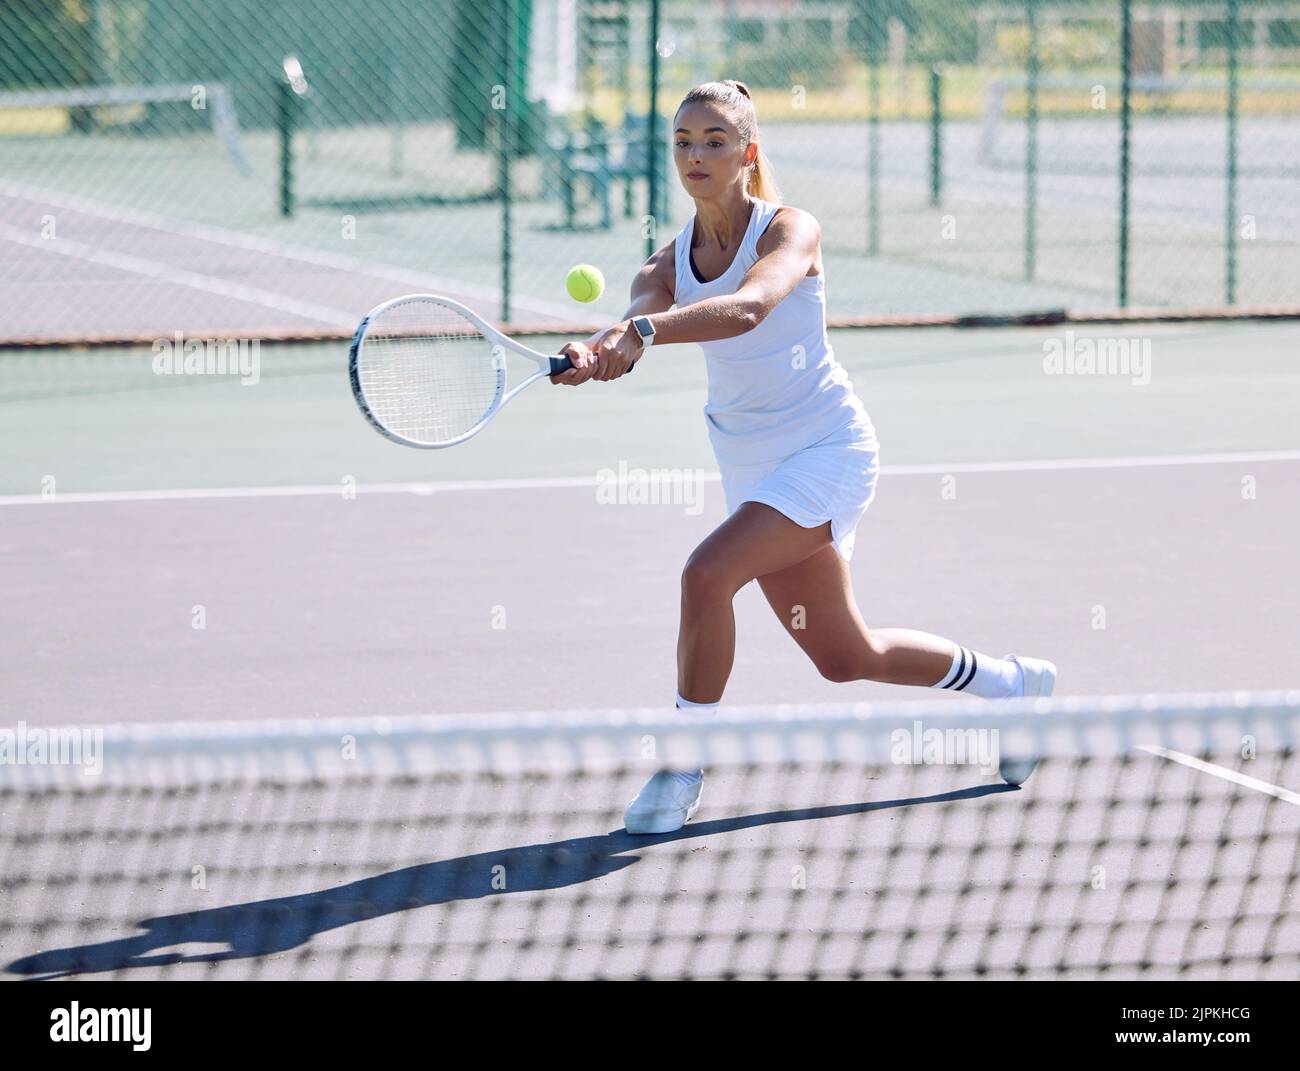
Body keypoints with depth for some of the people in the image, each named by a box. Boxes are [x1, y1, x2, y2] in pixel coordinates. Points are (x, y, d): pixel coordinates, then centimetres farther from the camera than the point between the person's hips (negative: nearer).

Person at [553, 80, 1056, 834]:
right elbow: (635, 324, -20)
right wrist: (594, 354, -45)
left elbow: (748, 307, -38)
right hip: (750, 465, 7)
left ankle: (688, 768, -12)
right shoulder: (673, 259, 0)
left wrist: (647, 330, -53)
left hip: (827, 447, -7)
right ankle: (1014, 685, 39)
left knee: (707, 574, -27)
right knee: (844, 656, 15)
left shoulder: (789, 230, -16)